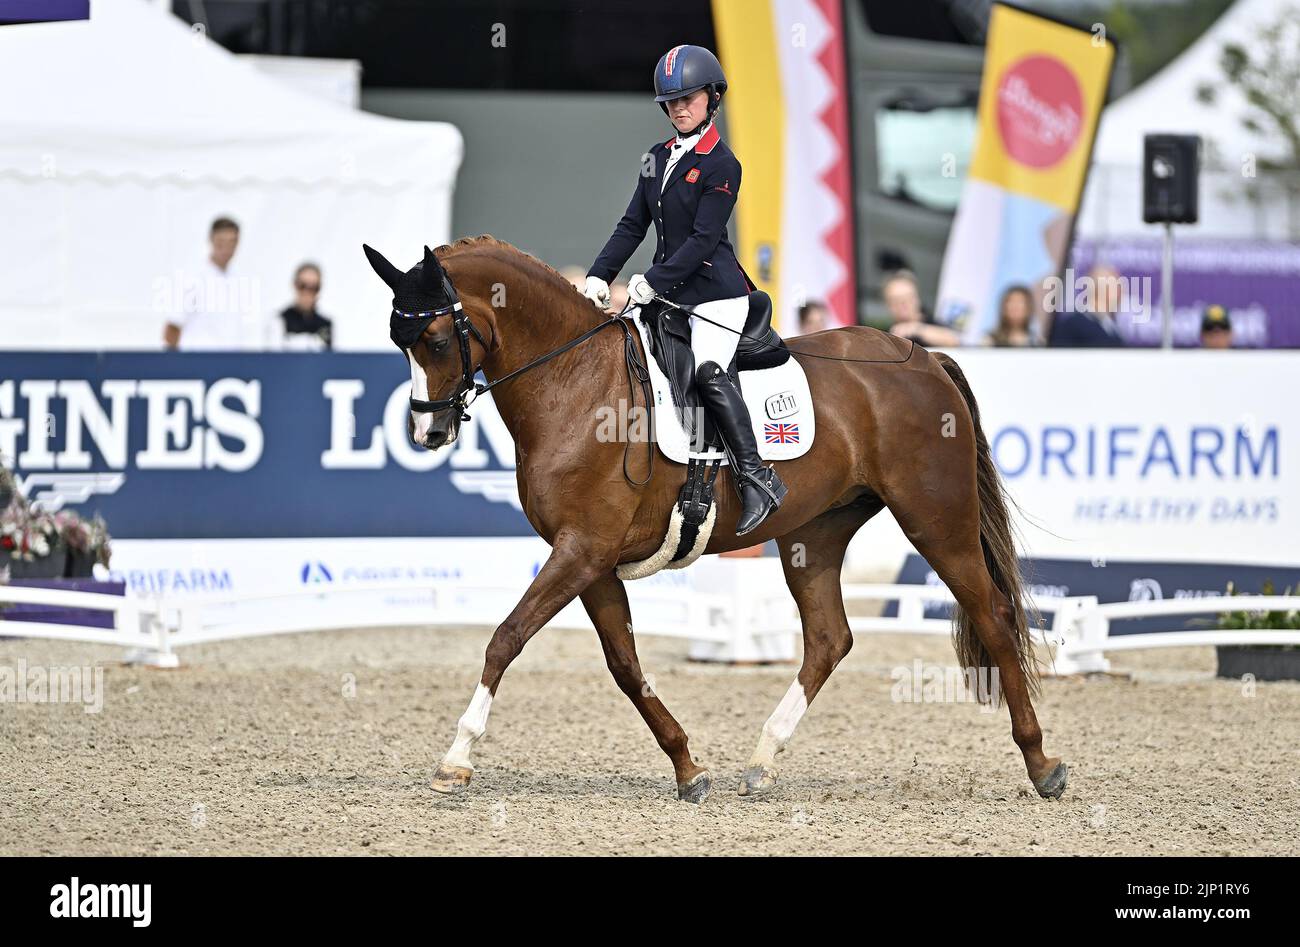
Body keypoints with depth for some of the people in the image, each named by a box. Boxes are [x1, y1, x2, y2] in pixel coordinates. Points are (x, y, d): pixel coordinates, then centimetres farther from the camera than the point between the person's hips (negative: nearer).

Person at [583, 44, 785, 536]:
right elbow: (633, 225, 13)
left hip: (714, 291, -9)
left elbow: (703, 238, -16)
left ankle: (756, 478, -25)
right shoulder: (659, 157, 13)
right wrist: (599, 275, 1)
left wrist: (653, 281, -20)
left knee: (707, 370, -25)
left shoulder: (721, 165, -10)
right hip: (669, 291, 9)